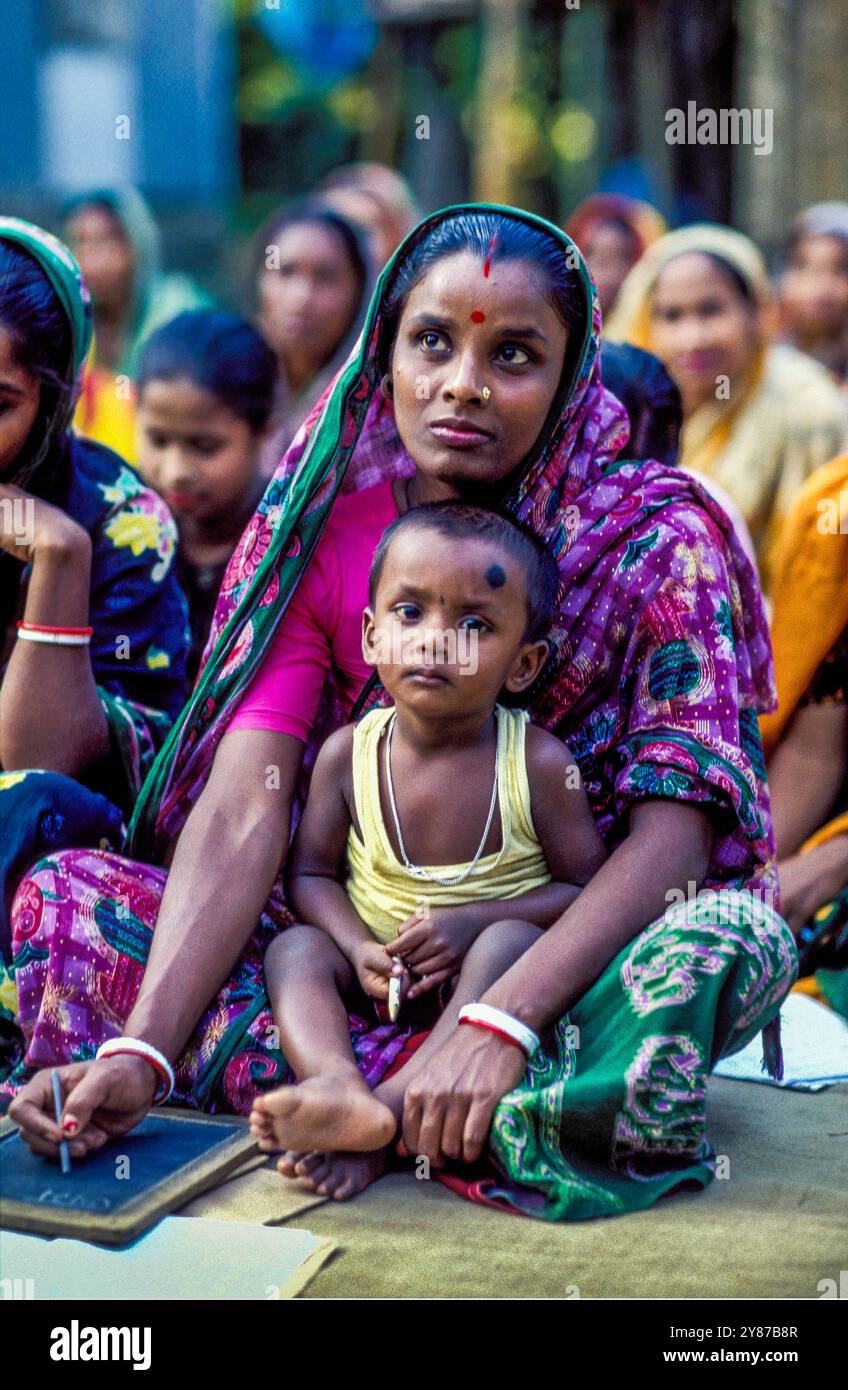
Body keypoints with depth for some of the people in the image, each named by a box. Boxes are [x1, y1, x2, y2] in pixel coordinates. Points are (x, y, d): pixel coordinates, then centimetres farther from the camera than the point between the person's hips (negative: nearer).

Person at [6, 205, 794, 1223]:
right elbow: (241, 813, -15)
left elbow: (675, 829, -21)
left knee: (734, 939, -35)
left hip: (575, 940, -2)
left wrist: (499, 1021, -36)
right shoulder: (321, 534, -5)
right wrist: (141, 1051, -30)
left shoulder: (655, 537, -11)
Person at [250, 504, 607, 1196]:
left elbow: (589, 890, -8)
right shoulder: (348, 751, -6)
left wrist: (474, 921, -21)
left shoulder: (538, 763, -12)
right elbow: (312, 874, 3)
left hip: (480, 981, -2)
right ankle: (342, 1087, -48)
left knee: (512, 941, -32)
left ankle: (385, 1117, -41)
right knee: (295, 947, -21)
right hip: (377, 979, 3)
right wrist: (359, 949, -18)